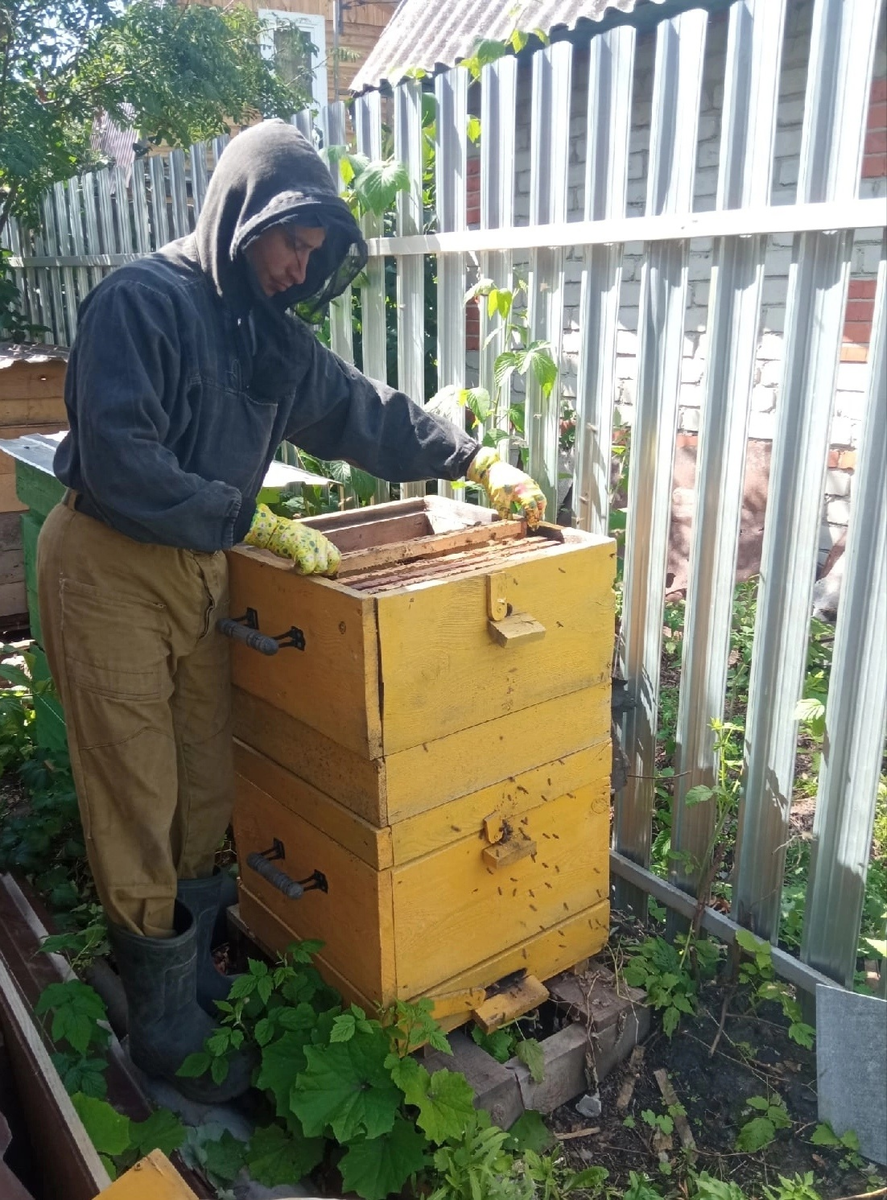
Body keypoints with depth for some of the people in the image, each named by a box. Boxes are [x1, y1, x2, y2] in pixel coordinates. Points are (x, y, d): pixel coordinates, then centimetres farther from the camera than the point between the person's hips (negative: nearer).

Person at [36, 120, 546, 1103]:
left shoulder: (270, 332, 9)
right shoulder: (140, 302, -15)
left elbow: (364, 412, 15)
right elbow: (120, 466, -24)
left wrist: (478, 461, 10)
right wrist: (260, 525, -22)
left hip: (197, 570, 8)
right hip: (108, 568, -7)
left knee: (206, 790, 13)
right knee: (137, 800, 0)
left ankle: (185, 963, 33)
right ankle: (166, 1026, 17)